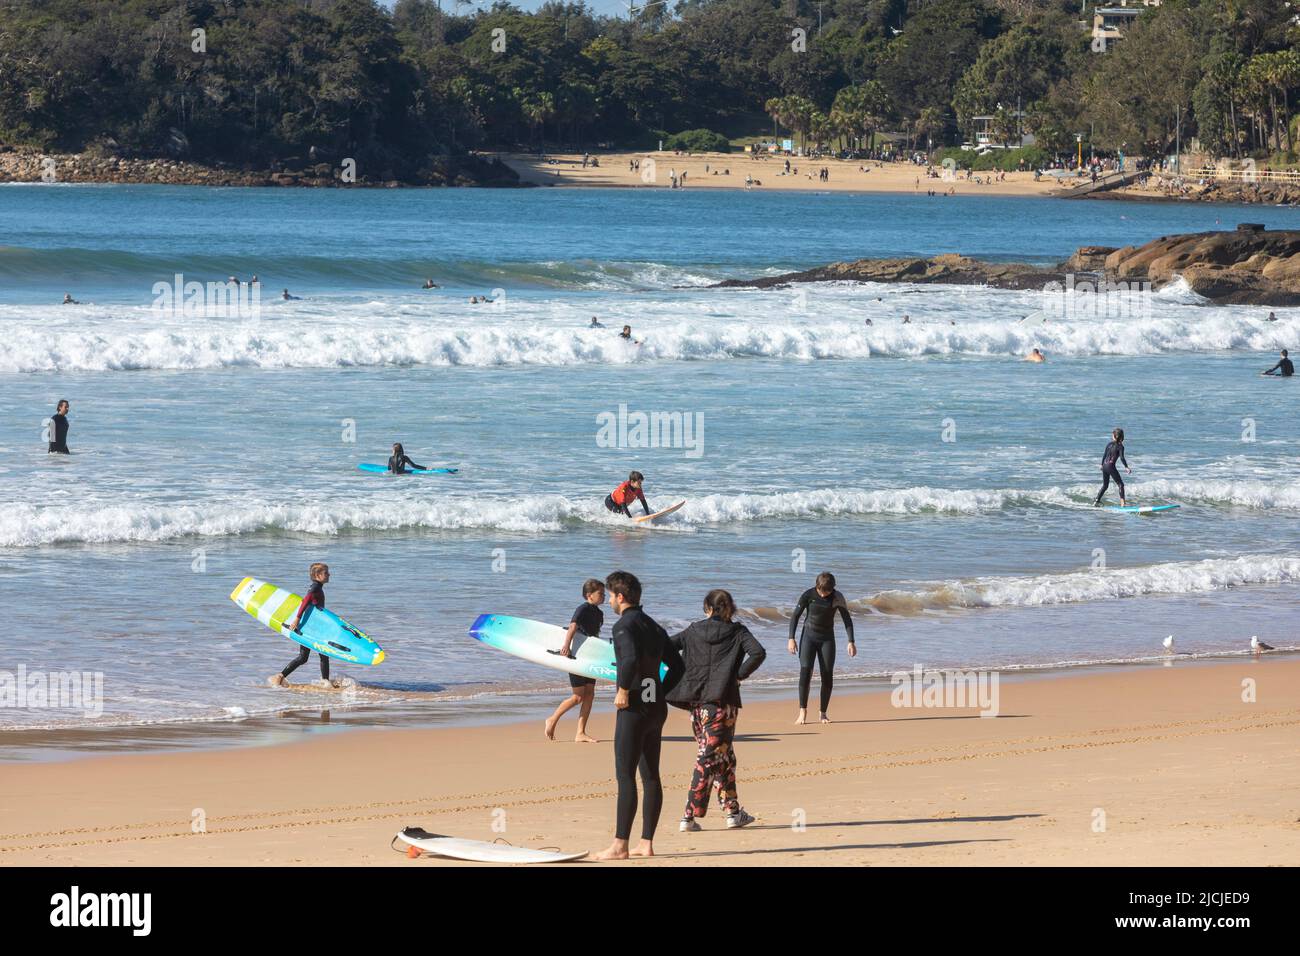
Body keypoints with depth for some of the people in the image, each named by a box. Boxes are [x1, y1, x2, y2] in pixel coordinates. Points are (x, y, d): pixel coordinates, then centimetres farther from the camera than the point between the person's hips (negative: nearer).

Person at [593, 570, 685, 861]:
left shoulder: (624, 625, -11)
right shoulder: (654, 627, 17)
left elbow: (631, 659, -30)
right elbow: (677, 666, 20)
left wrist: (623, 690, -18)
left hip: (634, 707, -9)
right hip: (656, 707, 9)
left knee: (625, 775, -7)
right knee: (651, 776, 10)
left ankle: (620, 845, -9)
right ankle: (646, 843, 12)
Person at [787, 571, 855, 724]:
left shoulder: (837, 598, -10)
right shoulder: (808, 595, -13)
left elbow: (847, 620, -5)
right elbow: (795, 616, -7)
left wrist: (851, 642, -11)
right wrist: (791, 638, -13)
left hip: (827, 638, 1)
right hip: (809, 636, -1)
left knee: (827, 676, -3)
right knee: (805, 672, -14)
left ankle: (823, 713, 6)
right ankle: (802, 712, -12)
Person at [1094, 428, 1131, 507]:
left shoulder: (1109, 444, 7)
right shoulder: (1120, 446, -8)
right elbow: (1122, 458, -18)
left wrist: (1102, 464, 25)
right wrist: (1126, 467, -18)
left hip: (1104, 466, 6)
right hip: (1111, 466, -6)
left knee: (1105, 485, 20)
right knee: (1120, 484, -2)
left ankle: (1096, 501, 22)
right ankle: (1122, 503, -13)